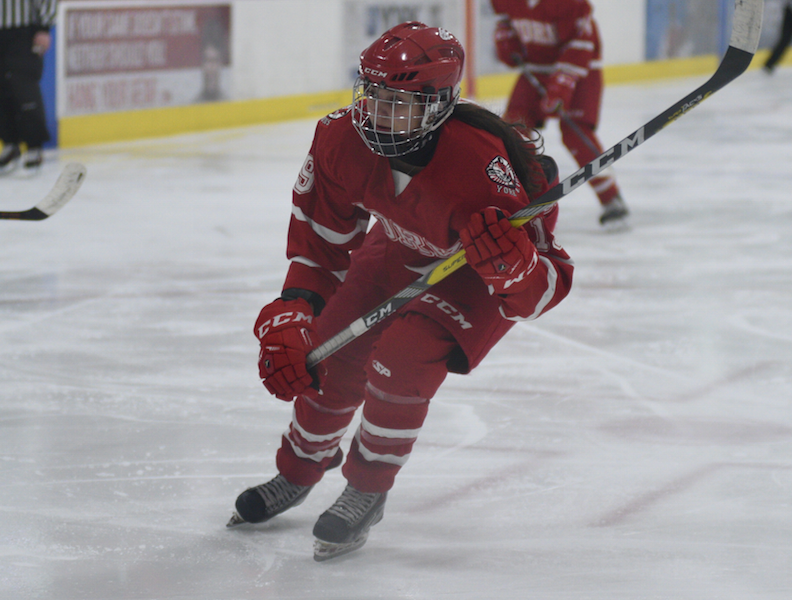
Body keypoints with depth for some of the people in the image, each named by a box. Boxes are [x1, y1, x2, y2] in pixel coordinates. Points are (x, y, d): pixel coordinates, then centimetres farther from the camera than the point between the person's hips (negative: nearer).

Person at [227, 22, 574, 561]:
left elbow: (543, 289, -39)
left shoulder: (480, 164, -43)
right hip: (402, 249, 6)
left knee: (405, 357, -25)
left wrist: (511, 264, -60)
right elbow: (321, 236, -9)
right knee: (331, 357, 2)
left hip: (480, 271, -5)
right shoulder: (346, 139, -27)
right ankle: (298, 473, 32)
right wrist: (293, 313, -17)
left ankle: (367, 493, -2)